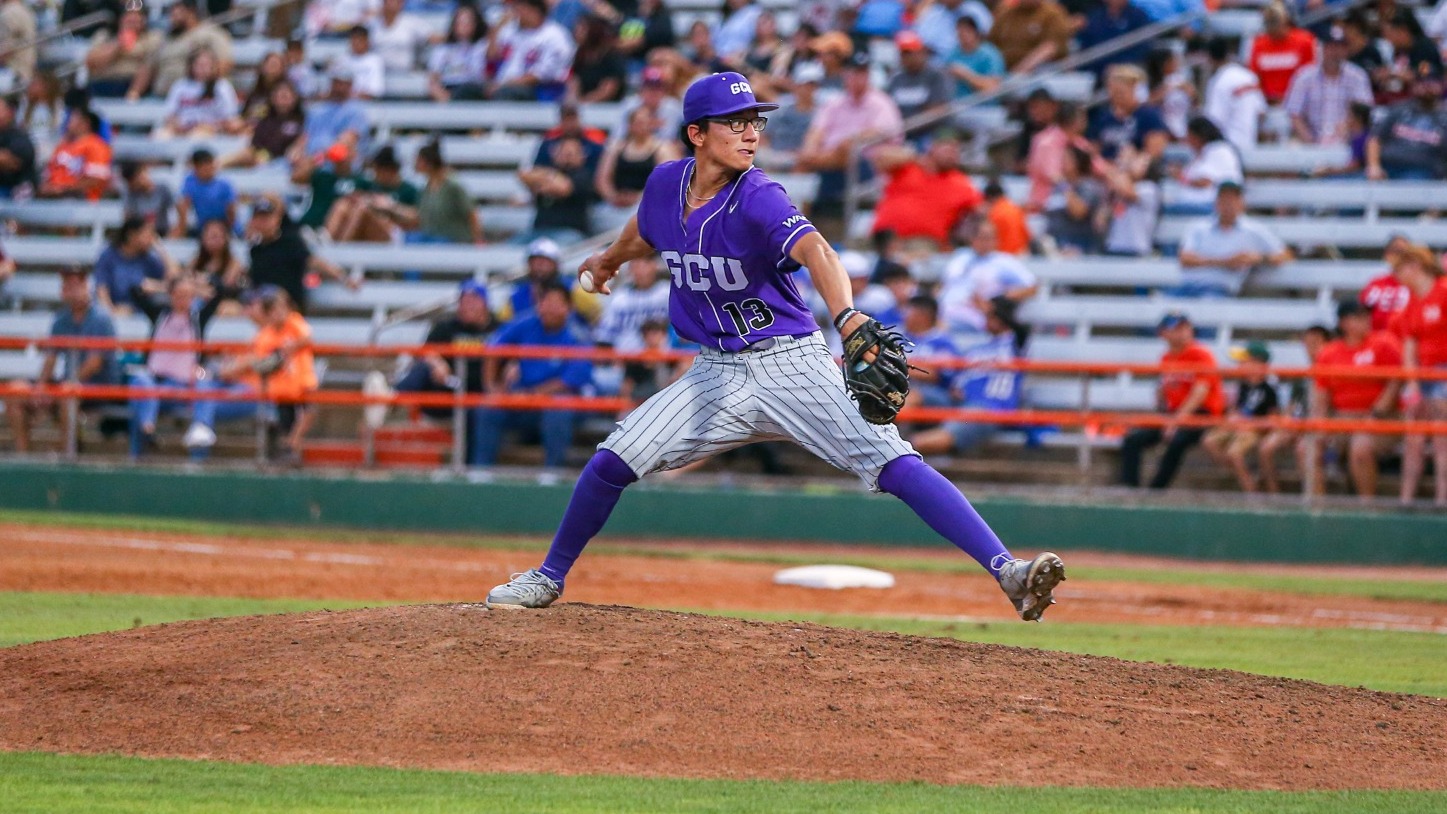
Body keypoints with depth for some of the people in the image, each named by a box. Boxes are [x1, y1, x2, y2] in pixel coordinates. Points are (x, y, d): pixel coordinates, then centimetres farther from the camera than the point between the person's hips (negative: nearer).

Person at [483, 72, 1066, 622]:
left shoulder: (758, 199, -18)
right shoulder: (665, 184, -1)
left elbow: (814, 251, -36)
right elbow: (647, 233, 24)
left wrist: (847, 317, -56)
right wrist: (609, 259, 46)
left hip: (790, 364, -5)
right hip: (716, 374, 5)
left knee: (892, 463, -20)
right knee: (613, 461, -3)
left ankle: (1008, 574, -30)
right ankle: (548, 579, 21)